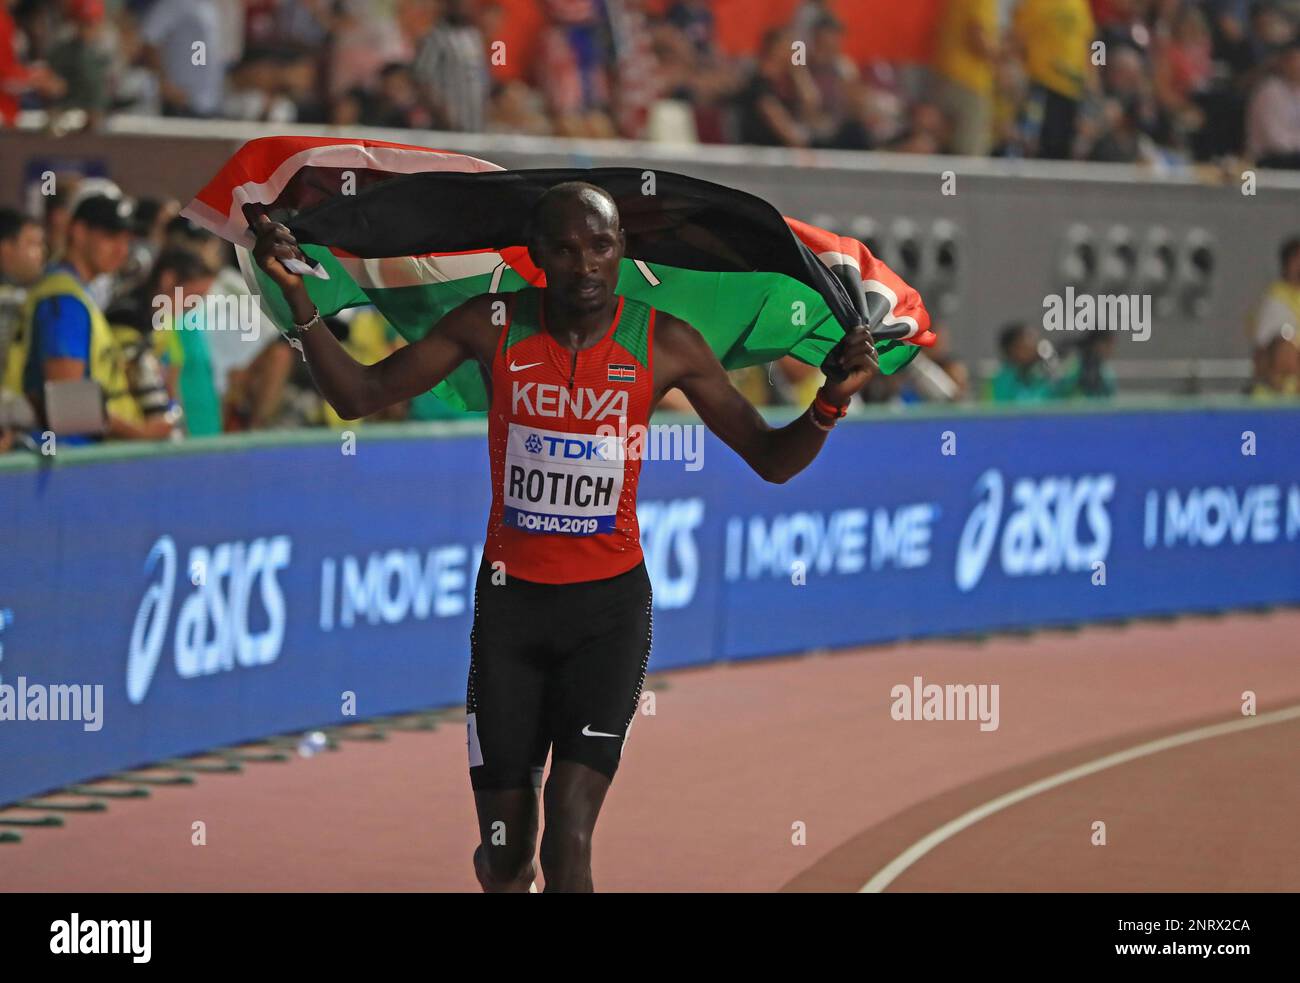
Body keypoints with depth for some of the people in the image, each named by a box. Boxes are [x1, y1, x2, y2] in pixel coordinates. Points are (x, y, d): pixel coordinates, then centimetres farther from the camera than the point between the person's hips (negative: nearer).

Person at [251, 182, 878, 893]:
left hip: (610, 602, -1)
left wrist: (830, 405, -21)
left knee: (568, 850, -15)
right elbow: (359, 395, 2)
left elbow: (771, 460, 0)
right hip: (510, 595, 1)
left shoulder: (662, 344, -6)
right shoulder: (494, 326, -4)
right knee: (503, 860, 5)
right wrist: (296, 293, -11)